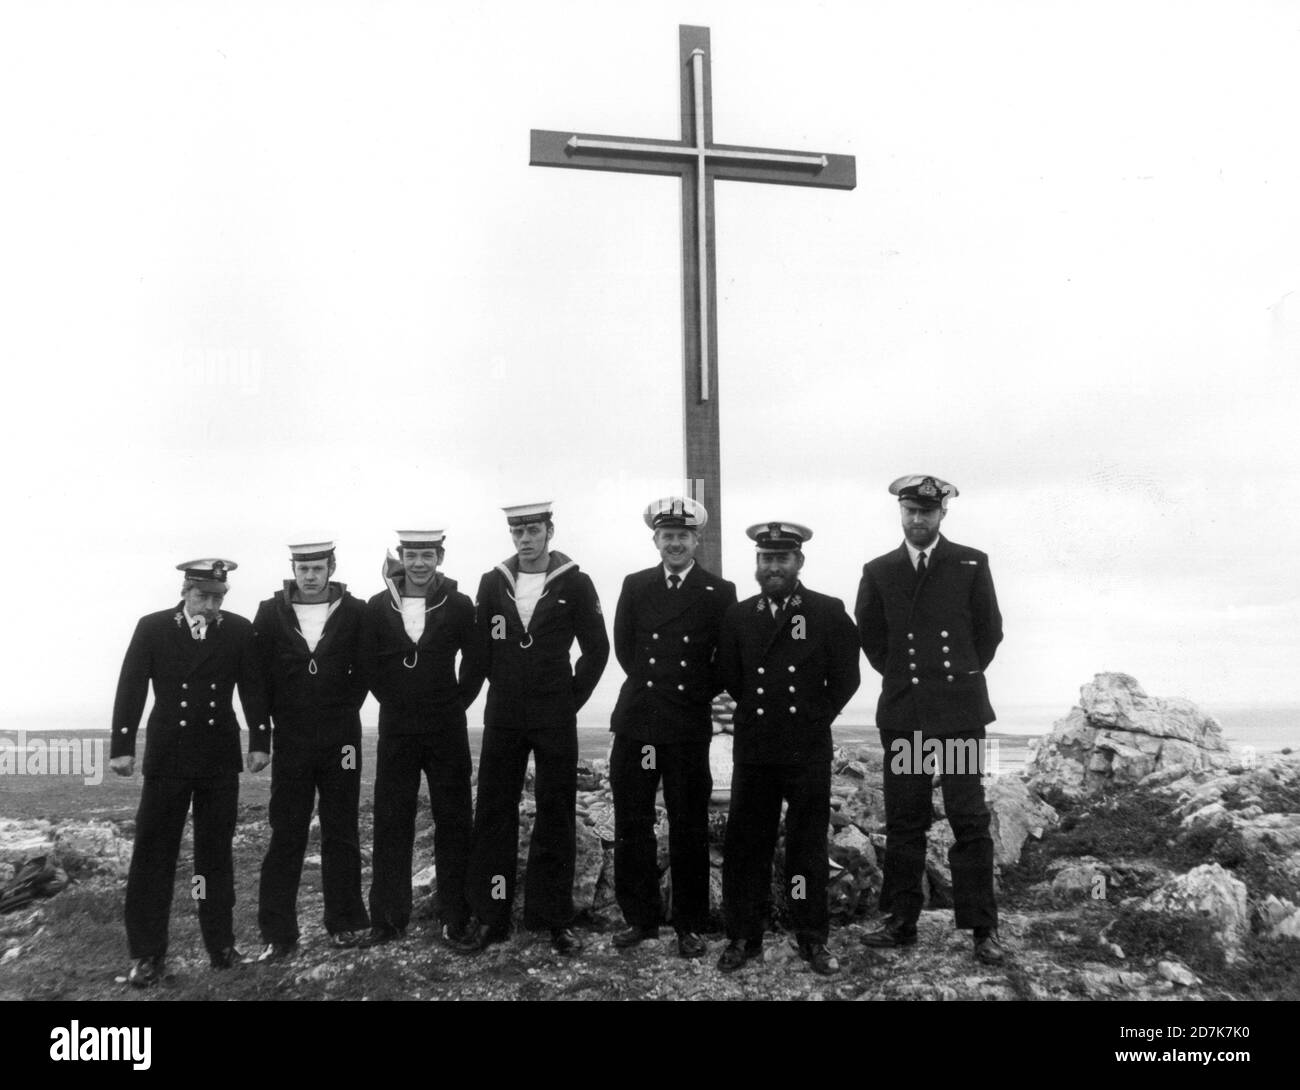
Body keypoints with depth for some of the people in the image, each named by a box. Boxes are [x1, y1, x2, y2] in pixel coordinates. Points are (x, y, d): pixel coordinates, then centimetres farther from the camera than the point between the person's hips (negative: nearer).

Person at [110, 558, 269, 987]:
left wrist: (260, 740, -1)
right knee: (152, 855, 2)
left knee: (217, 853, 10)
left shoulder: (239, 630, 1)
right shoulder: (152, 628, -2)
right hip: (166, 756, -1)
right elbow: (131, 688, -4)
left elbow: (254, 689, 3)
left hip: (221, 759, 1)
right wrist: (122, 746, -9)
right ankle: (148, 954, 12)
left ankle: (220, 944, 20)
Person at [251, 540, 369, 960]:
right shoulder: (271, 614, 2)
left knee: (341, 833, 8)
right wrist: (260, 736, 0)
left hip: (341, 740, 0)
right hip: (290, 740, 0)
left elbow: (364, 670, 6)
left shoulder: (354, 613, 0)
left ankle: (345, 923, 19)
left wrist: (341, 713, 2)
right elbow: (259, 675, 2)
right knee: (285, 837, 2)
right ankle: (277, 934, 9)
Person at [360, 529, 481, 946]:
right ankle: (388, 917, 16)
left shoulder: (459, 606, -2)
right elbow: (369, 665, 8)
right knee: (391, 823, 5)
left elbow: (474, 661, 5)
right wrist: (395, 701, 4)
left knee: (453, 822, 4)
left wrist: (457, 703, 2)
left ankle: (455, 916, 14)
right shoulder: (378, 607, 1)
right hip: (396, 730, 1)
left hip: (447, 729, -1)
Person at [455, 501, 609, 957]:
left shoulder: (575, 584, -4)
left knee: (556, 816, 5)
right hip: (503, 718, 2)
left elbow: (596, 648, 1)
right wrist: (503, 689, 9)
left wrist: (571, 698, 0)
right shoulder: (493, 583, 3)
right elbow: (481, 646, 10)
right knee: (492, 813, 5)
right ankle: (489, 916, 15)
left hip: (556, 719, -2)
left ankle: (555, 918, 15)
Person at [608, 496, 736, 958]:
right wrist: (651, 687, 9)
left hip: (690, 726, -2)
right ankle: (640, 918, 19)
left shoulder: (720, 592, 1)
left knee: (690, 828, 6)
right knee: (631, 824, 6)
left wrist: (700, 695, 3)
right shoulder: (635, 586, 8)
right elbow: (624, 648, 11)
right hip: (635, 722, 2)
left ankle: (690, 924, 17)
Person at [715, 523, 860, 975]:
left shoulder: (829, 613, -1)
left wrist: (817, 717, 8)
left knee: (808, 847, 7)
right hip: (754, 750, 2)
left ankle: (813, 940, 19)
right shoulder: (738, 616, 5)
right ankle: (743, 938, 17)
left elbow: (845, 678, 3)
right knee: (745, 845, 5)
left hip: (809, 751, -2)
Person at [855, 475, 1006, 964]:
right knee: (903, 822, 7)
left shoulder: (971, 565, 3)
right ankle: (900, 920, 15)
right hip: (902, 713, 2)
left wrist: (962, 675, 11)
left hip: (960, 711, -2)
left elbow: (990, 631, 8)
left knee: (970, 820, 1)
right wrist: (900, 675, 12)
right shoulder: (878, 571, 7)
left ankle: (982, 928, 9)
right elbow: (869, 635, 14)